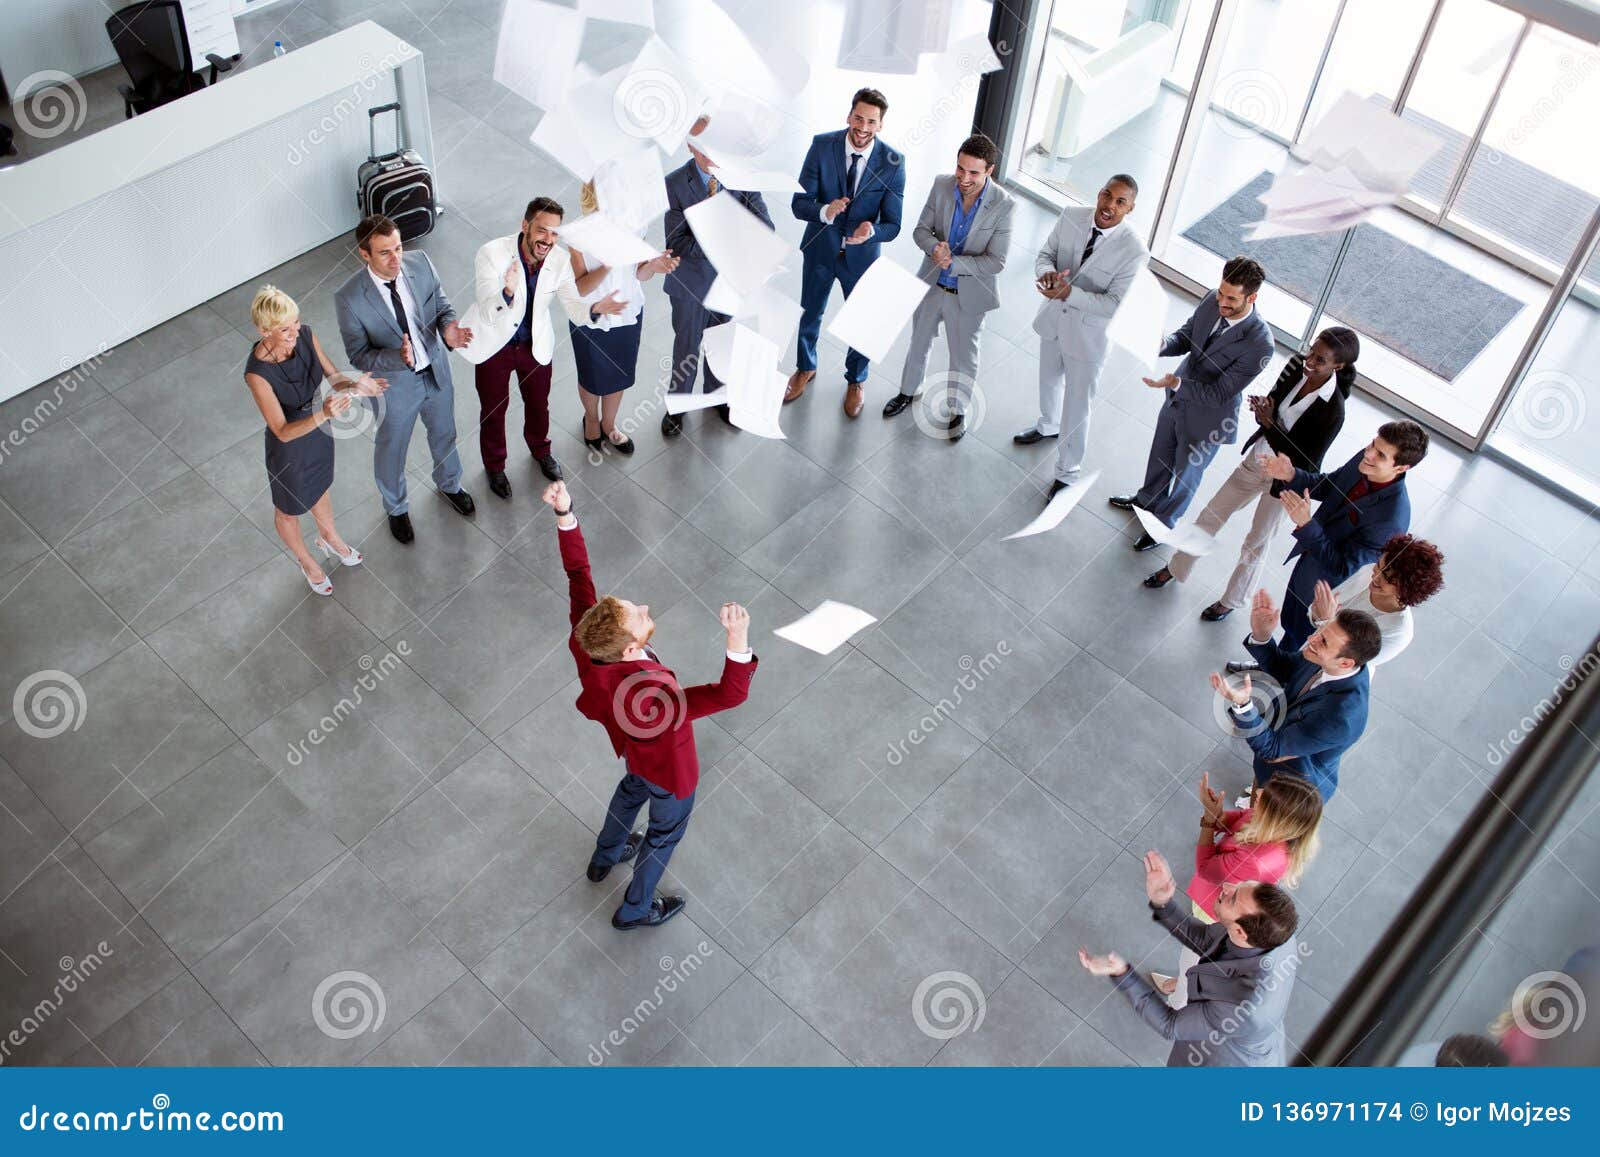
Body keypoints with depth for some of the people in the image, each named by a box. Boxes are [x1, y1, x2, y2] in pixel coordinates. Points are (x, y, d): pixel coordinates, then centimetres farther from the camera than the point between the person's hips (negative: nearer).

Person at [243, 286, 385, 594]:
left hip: (319, 429, 5)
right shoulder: (257, 372, -36)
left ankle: (329, 539, 64)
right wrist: (323, 414, -48)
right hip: (289, 447, -5)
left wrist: (354, 387, -34)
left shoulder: (305, 335, -21)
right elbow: (283, 431, -32)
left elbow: (334, 377, -11)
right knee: (289, 509, 25)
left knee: (319, 489, 34)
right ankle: (304, 560, 55)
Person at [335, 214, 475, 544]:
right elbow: (358, 356, -21)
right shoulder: (349, 298, -29)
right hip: (394, 386, -3)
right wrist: (398, 358, -40)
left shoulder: (421, 264, -19)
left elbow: (442, 306, -4)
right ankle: (397, 508, 51)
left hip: (437, 372, 4)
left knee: (443, 434, 29)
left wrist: (447, 328, -27)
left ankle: (449, 484, 61)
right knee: (392, 451, 22)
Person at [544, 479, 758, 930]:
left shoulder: (585, 645, -35)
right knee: (666, 831, 25)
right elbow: (731, 693, -56)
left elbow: (578, 573, -26)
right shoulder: (651, 698, -52)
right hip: (670, 769, -6)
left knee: (632, 790, 38)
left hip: (635, 749, 6)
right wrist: (738, 636, -72)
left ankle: (605, 857, 67)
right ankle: (635, 909, 51)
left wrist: (564, 513, -30)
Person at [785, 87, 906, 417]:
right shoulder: (822, 145, -19)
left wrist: (871, 231, -39)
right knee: (810, 315, 22)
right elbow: (799, 203, -16)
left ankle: (856, 380, 46)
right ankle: (806, 368, 51)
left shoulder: (893, 162, -20)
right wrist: (825, 212, -38)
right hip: (819, 249, 1)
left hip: (861, 255, -1)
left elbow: (892, 225, -16)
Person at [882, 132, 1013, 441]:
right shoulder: (941, 186, -14)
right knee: (919, 343, 25)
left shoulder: (1003, 205, -23)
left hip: (968, 295, -3)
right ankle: (908, 392, 50)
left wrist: (953, 263, -29)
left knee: (963, 357, 16)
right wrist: (934, 248, -27)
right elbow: (920, 230, -5)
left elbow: (996, 261, -21)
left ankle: (957, 410, 39)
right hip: (931, 285, 3)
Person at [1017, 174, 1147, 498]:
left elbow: (1112, 304, -26)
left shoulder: (1134, 251, -26)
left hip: (1088, 333, -5)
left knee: (1076, 408, 7)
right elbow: (1044, 254, -5)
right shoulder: (1071, 216, -14)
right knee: (1049, 380, 30)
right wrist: (1047, 272, -29)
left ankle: (1067, 473, 27)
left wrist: (1070, 292, -38)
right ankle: (1048, 425, 61)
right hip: (1053, 317, 5)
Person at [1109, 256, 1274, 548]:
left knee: (1186, 475, 21)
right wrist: (1162, 345, -24)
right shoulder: (1213, 300, -19)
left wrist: (1176, 383, -41)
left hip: (1206, 417, -6)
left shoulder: (1259, 344, -36)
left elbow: (1219, 393, -30)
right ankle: (1148, 499, 60)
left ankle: (1163, 524, 47)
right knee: (1160, 456, 31)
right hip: (1177, 398, 6)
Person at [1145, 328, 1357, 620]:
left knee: (1256, 546, 16)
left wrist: (1270, 424, -30)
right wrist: (1262, 409, -22)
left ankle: (1232, 601, 40)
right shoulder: (1298, 366, -15)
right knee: (1211, 515, 19)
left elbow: (1305, 464, -26)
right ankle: (1176, 568, 41)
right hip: (1258, 459, 6)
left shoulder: (1332, 410, -32)